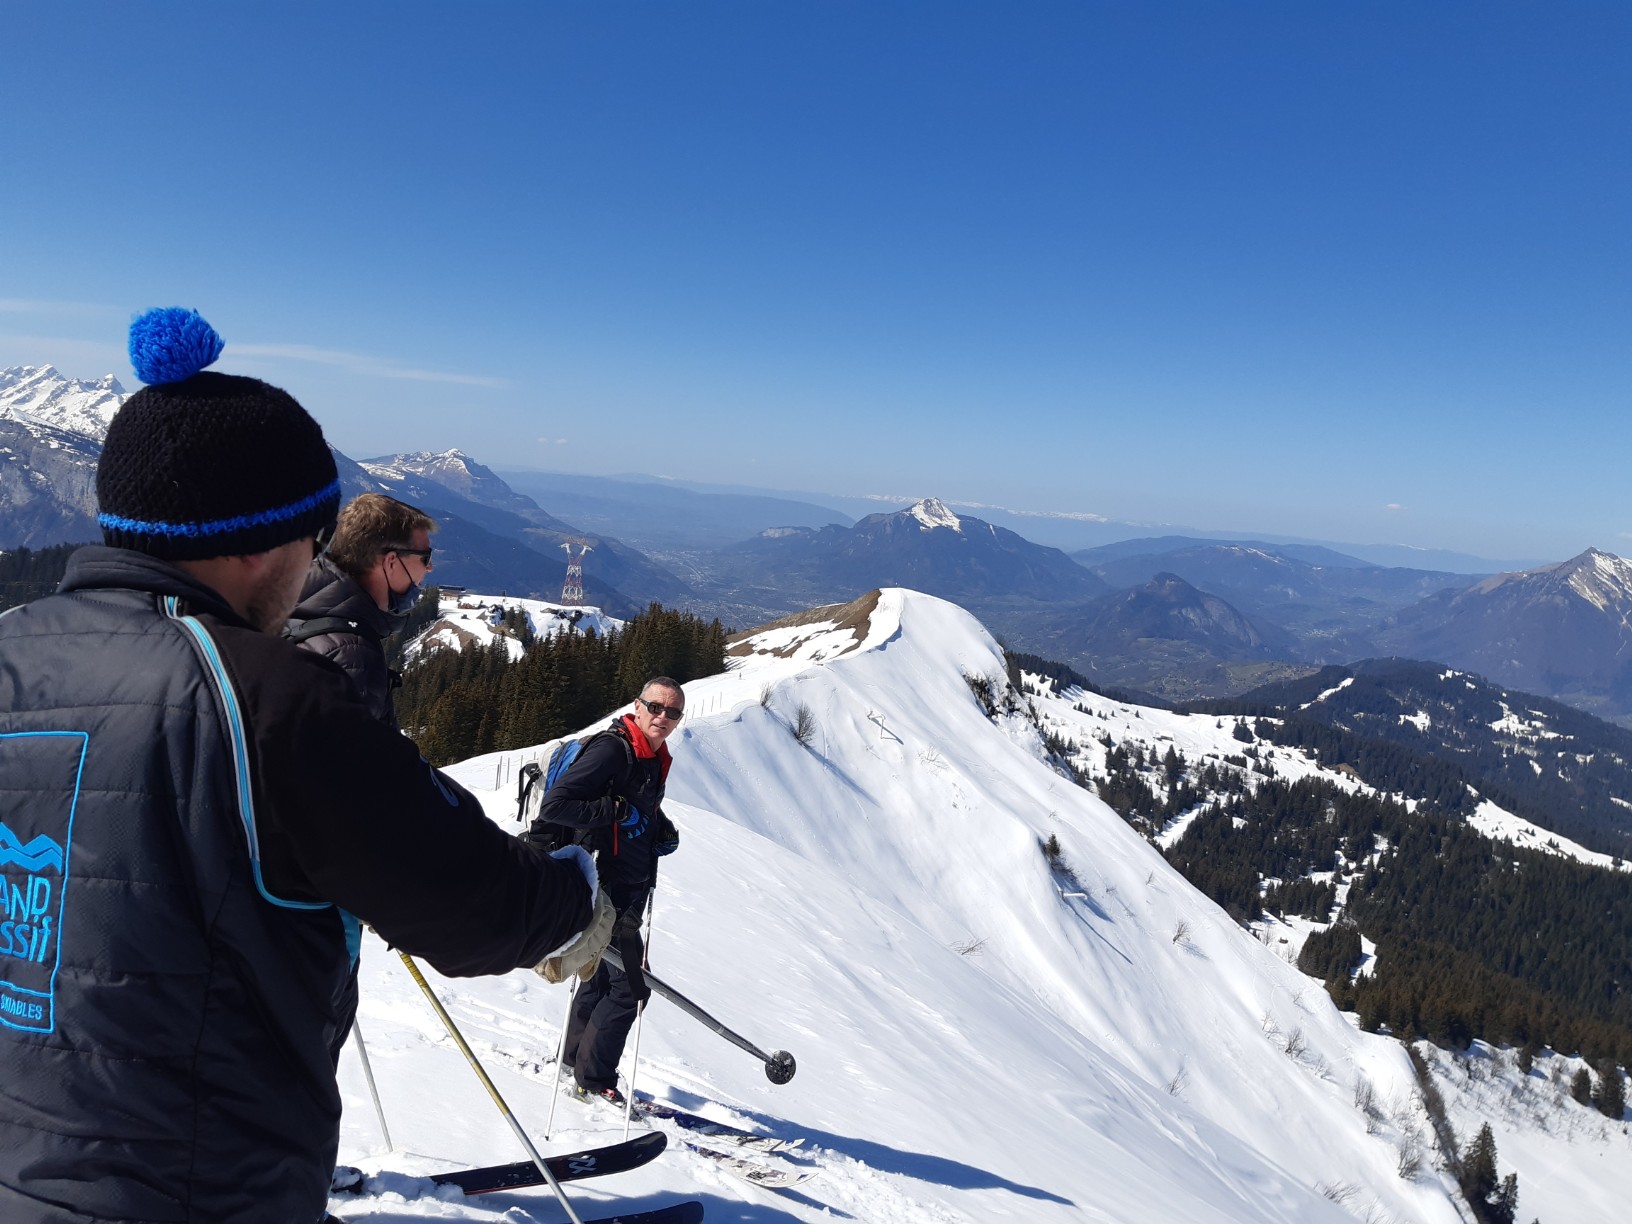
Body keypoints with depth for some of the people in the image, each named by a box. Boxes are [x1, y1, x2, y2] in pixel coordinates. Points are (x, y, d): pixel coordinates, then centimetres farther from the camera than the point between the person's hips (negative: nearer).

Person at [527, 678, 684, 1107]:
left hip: (628, 892, 10)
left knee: (603, 975, 21)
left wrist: (662, 830, 6)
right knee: (628, 986, -7)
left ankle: (575, 1060, 38)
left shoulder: (655, 761, 11)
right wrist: (615, 810, -27)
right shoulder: (611, 750, -19)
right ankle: (592, 1081, 7)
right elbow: (554, 804, -25)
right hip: (604, 890, -10)